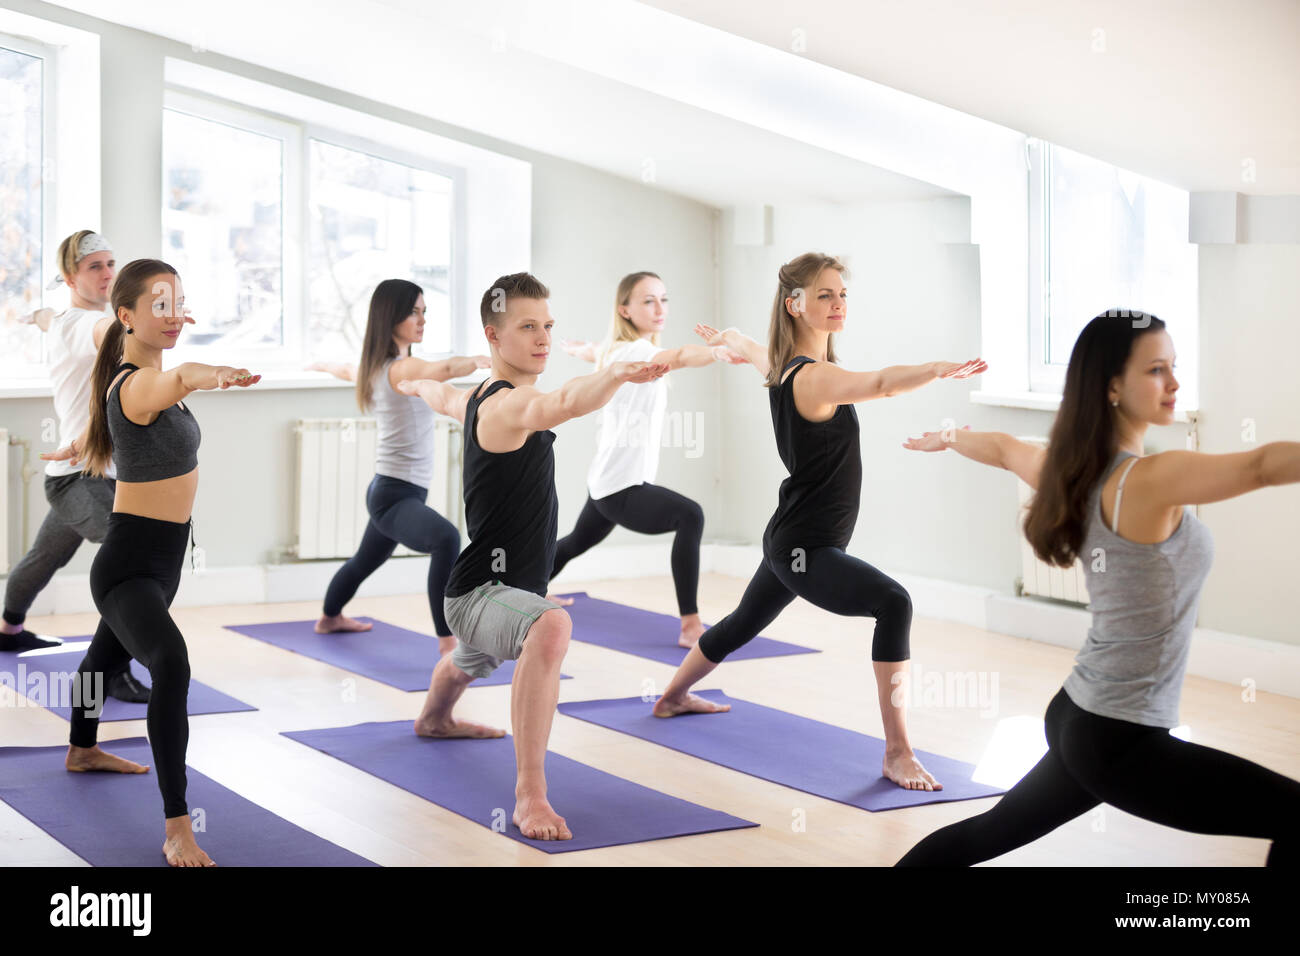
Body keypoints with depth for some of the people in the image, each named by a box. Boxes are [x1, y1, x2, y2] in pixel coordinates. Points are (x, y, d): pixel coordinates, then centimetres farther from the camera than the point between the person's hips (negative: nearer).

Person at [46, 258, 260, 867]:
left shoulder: (137, 371, 6)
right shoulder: (137, 386, -25)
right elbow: (177, 379, -50)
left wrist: (79, 445, 50)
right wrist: (210, 376, -73)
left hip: (162, 556, 11)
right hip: (131, 560, -11)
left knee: (110, 650, 34)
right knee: (170, 663, -34)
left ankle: (82, 750, 62)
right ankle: (177, 829, -39)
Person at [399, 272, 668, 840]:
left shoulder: (479, 398, 8)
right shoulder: (507, 405, -23)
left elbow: (447, 399, 33)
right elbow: (565, 403, -47)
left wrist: (417, 385, 55)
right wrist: (616, 374, -64)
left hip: (504, 590, 11)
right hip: (482, 594, -11)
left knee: (470, 663, 41)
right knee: (551, 628, -42)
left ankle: (433, 720, 76)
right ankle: (529, 796, -42)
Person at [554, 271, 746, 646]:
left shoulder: (616, 349, 8)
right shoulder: (633, 352, -21)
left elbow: (594, 352, 33)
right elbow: (679, 357, -44)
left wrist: (576, 348, 56)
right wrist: (717, 352, -63)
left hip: (606, 484, 11)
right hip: (621, 487, -11)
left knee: (578, 542, 35)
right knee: (690, 516, -33)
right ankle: (690, 627, -34)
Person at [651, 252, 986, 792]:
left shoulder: (780, 366, 5)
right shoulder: (814, 377, -23)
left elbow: (750, 349, 30)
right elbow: (882, 384, -42)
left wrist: (727, 339, 53)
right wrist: (941, 370, -58)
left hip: (790, 542, 11)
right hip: (805, 549, -11)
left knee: (743, 624, 33)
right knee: (893, 604, -29)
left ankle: (674, 697, 57)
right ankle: (898, 754, -31)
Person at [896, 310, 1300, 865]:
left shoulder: (1074, 469, 3)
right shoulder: (1150, 479, -22)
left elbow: (1003, 449, 25)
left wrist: (946, 438, 46)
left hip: (1076, 718, 9)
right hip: (1119, 741, -9)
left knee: (989, 833, 28)